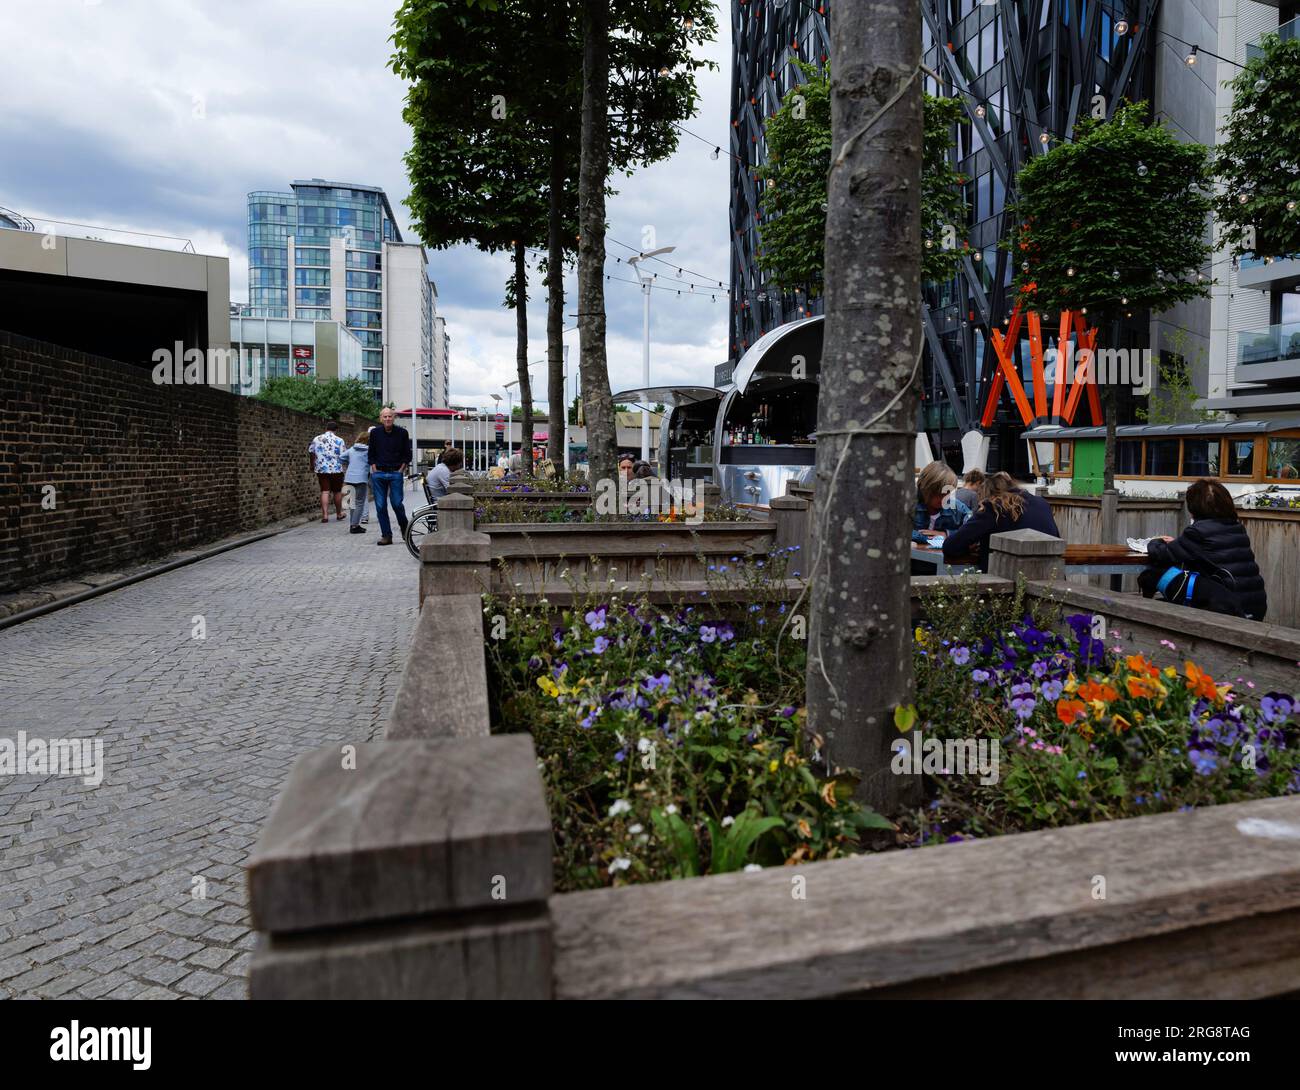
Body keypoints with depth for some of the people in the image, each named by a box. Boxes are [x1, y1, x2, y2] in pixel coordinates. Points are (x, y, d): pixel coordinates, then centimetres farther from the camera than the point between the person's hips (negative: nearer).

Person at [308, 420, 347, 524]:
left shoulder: (317, 439, 3)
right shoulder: (339, 441, -4)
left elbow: (311, 453, 11)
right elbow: (343, 456, -6)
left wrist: (312, 465, 26)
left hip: (321, 469, 1)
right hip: (336, 469, -1)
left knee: (325, 491, 1)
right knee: (337, 492, 11)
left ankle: (325, 515, -10)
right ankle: (339, 514, 24)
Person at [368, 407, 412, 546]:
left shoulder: (402, 433, 2)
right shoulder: (375, 432, 6)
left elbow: (407, 455, 6)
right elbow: (371, 454, 13)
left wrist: (401, 470, -2)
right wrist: (374, 470, 3)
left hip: (396, 473, -2)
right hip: (378, 473, 2)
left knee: (396, 503, -7)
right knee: (380, 506, 0)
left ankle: (404, 528, 20)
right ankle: (386, 535, 7)